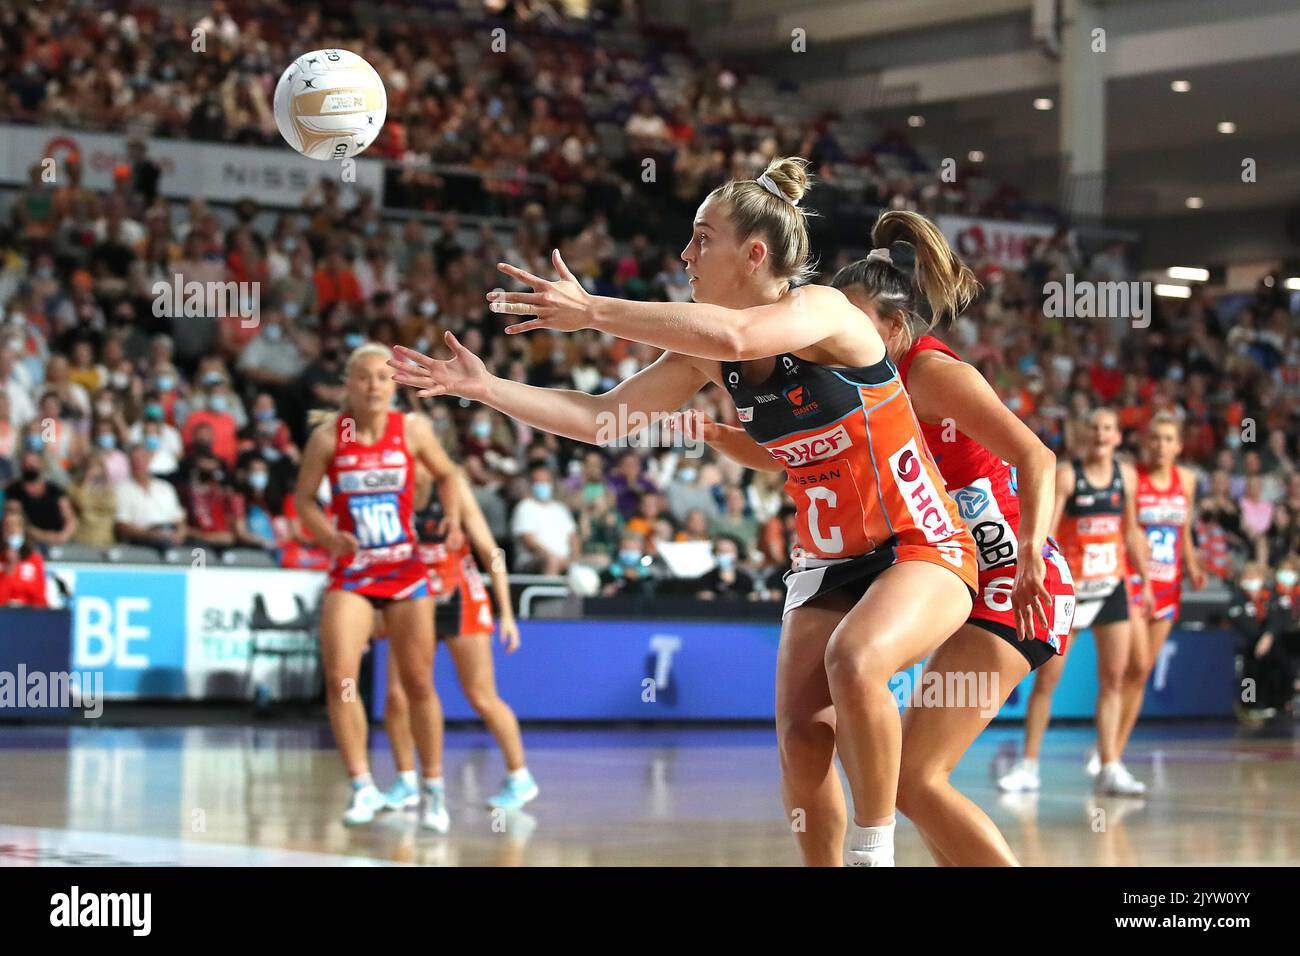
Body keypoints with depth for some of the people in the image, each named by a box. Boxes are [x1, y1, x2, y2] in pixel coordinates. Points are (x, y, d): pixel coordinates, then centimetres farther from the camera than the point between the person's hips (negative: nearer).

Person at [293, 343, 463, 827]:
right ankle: (363, 787, -6)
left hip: (405, 569, 1)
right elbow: (303, 499, 0)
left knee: (419, 685, 6)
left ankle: (432, 786, 21)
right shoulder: (328, 435, -7)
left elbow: (445, 474, 12)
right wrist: (330, 536, -17)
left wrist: (452, 517, -5)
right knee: (339, 679, -16)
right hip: (351, 572, -1)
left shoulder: (412, 429, -4)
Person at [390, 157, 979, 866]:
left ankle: (874, 851, -18)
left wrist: (593, 311, -36)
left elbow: (734, 335, -40)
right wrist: (483, 387, -5)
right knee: (799, 733, -9)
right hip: (829, 564, 7)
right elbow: (603, 418, 4)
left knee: (854, 659, -33)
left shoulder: (822, 308, -19)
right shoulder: (707, 356, 2)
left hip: (922, 548, -7)